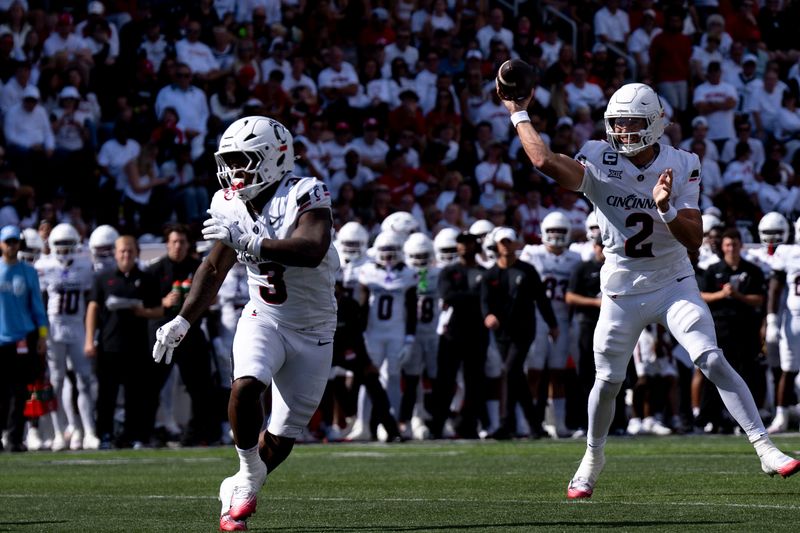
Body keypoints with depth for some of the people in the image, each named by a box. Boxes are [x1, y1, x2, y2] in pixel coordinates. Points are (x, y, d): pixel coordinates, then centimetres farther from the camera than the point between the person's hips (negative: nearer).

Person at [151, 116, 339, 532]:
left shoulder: (305, 197, -21)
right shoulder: (231, 207, -4)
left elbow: (312, 251, -40)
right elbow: (214, 268, 8)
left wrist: (250, 243, -46)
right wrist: (183, 321, -1)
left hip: (312, 330, -2)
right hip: (263, 318, 3)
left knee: (282, 437, 1)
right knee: (246, 385, -28)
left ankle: (239, 487, 26)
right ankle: (250, 472, -8)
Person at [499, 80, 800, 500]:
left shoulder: (681, 167, -9)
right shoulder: (599, 161, -11)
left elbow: (694, 240, -14)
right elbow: (545, 160, -29)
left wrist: (666, 210, -31)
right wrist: (519, 115, -19)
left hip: (673, 284, -1)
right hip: (621, 290, 1)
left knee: (711, 361, -16)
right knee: (608, 380, 6)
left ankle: (765, 448, -16)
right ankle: (594, 457, 32)